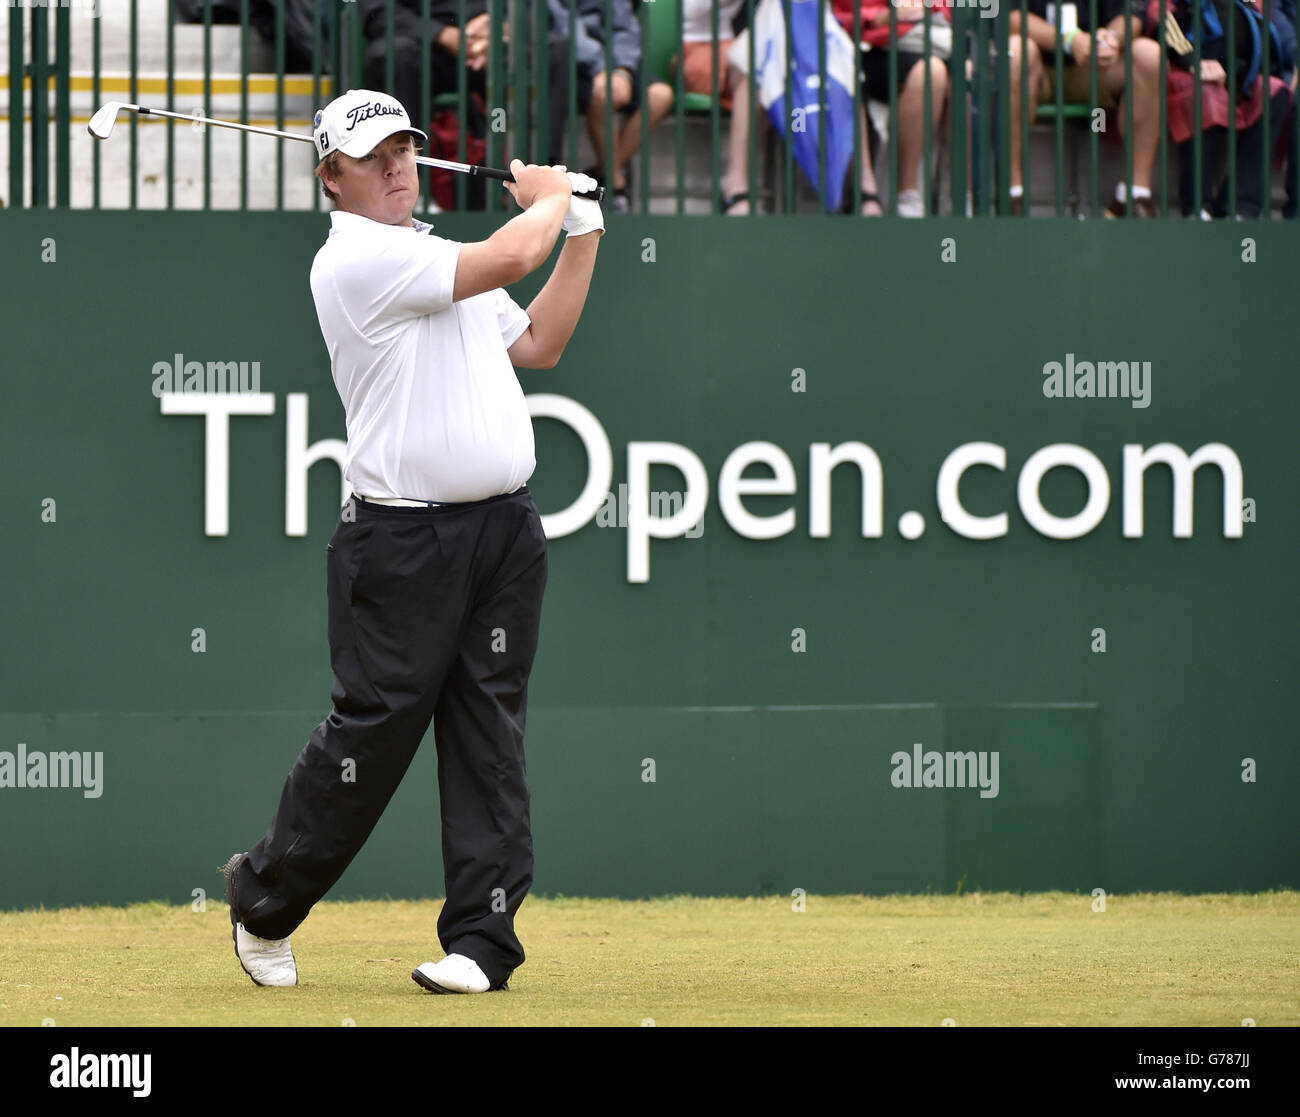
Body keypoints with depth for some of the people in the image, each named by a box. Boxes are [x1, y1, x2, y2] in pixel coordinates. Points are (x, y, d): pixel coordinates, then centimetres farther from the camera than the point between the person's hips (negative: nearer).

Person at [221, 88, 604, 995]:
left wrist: (583, 230, 17)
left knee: (491, 739, 2)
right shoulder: (357, 258, -10)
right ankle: (265, 901, 14)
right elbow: (510, 259, -16)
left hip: (506, 530, 7)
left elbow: (538, 343, 22)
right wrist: (549, 198, 5)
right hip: (404, 538, -7)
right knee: (375, 729, -4)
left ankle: (482, 937, 2)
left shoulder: (438, 260, 20)